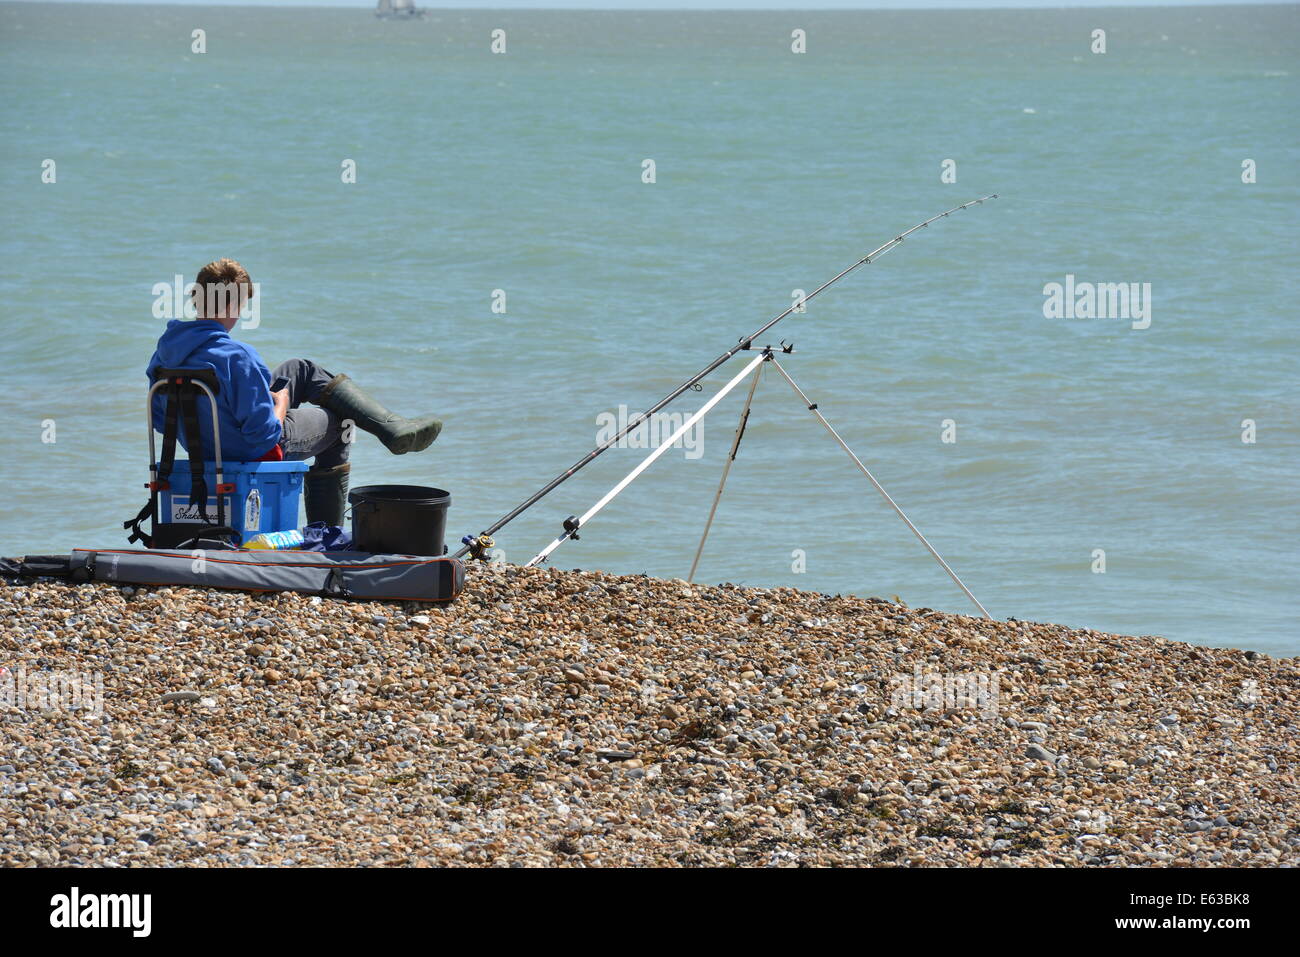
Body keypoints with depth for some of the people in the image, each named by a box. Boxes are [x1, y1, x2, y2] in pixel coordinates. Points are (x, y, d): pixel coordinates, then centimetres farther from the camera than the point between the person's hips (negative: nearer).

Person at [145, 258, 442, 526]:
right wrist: (281, 405, -10)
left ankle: (393, 428, 33)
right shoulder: (238, 357, -36)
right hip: (255, 452, -8)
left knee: (302, 370, 24)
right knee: (336, 423, 23)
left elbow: (160, 421, 2)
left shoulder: (164, 349, -11)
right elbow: (264, 435, -32)